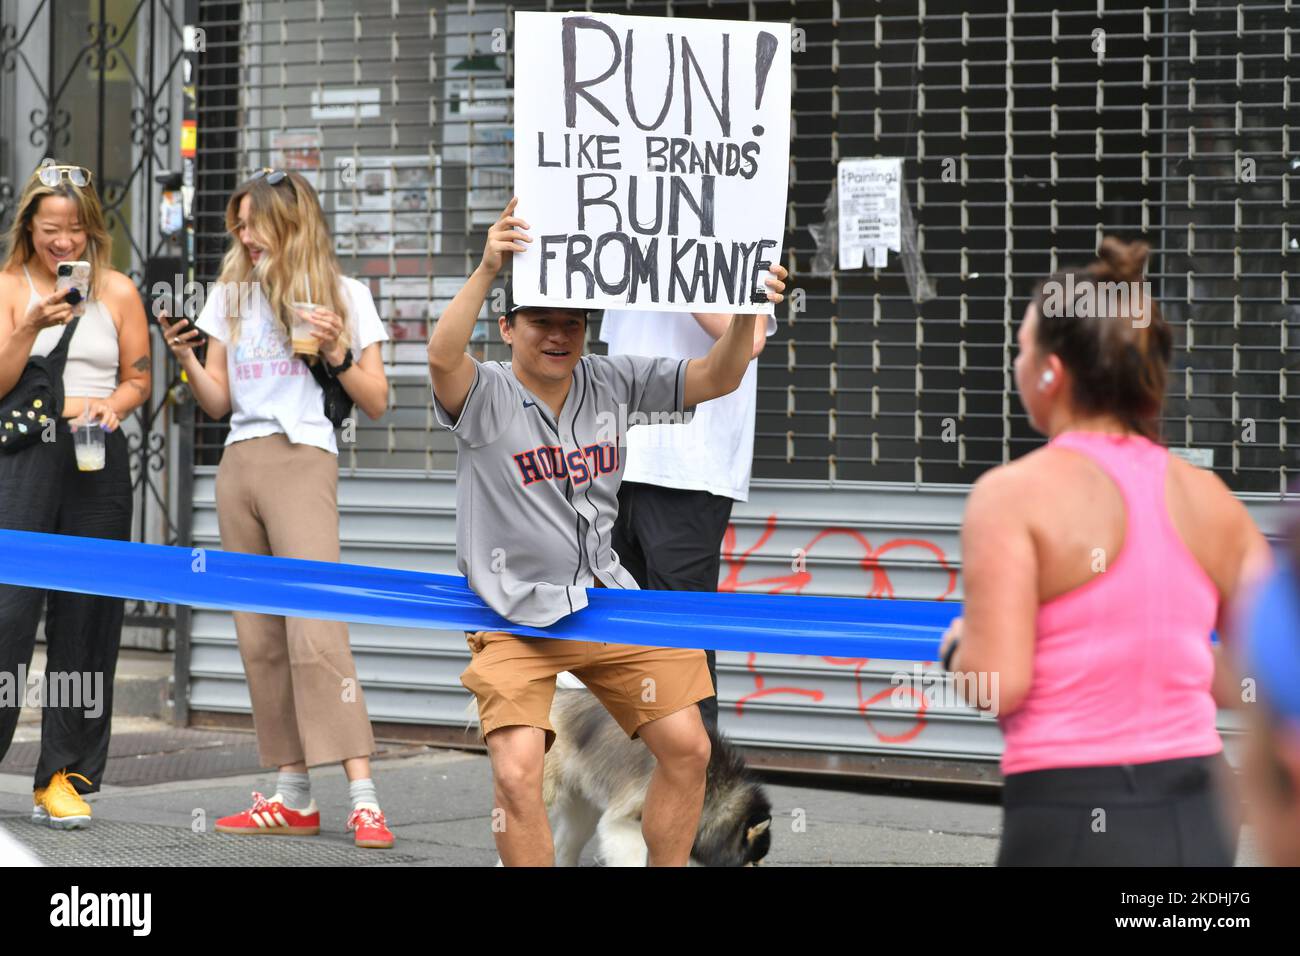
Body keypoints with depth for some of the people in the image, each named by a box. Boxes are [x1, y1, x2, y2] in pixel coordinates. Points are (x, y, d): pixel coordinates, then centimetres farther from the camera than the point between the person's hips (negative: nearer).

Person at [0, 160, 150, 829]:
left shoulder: (118, 291, 9)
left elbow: (139, 378, 13)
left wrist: (111, 404, -8)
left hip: (99, 460, 2)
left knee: (86, 615, 2)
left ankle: (64, 776, 7)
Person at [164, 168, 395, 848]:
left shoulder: (344, 294, 4)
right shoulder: (230, 295, 17)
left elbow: (376, 404, 4)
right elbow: (217, 403, 15)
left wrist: (338, 353, -12)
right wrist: (185, 358, -2)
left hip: (303, 461, -6)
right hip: (238, 465, 6)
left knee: (316, 630, -18)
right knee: (259, 638, 3)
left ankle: (362, 798, -22)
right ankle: (293, 797, 8)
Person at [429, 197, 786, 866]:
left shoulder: (611, 383, 3)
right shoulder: (486, 396, -11)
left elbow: (715, 378, 0)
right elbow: (442, 357, -33)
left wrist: (746, 313, -20)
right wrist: (487, 269, -47)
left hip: (607, 602, 5)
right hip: (514, 615, -5)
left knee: (687, 748, 1)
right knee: (517, 773, -20)